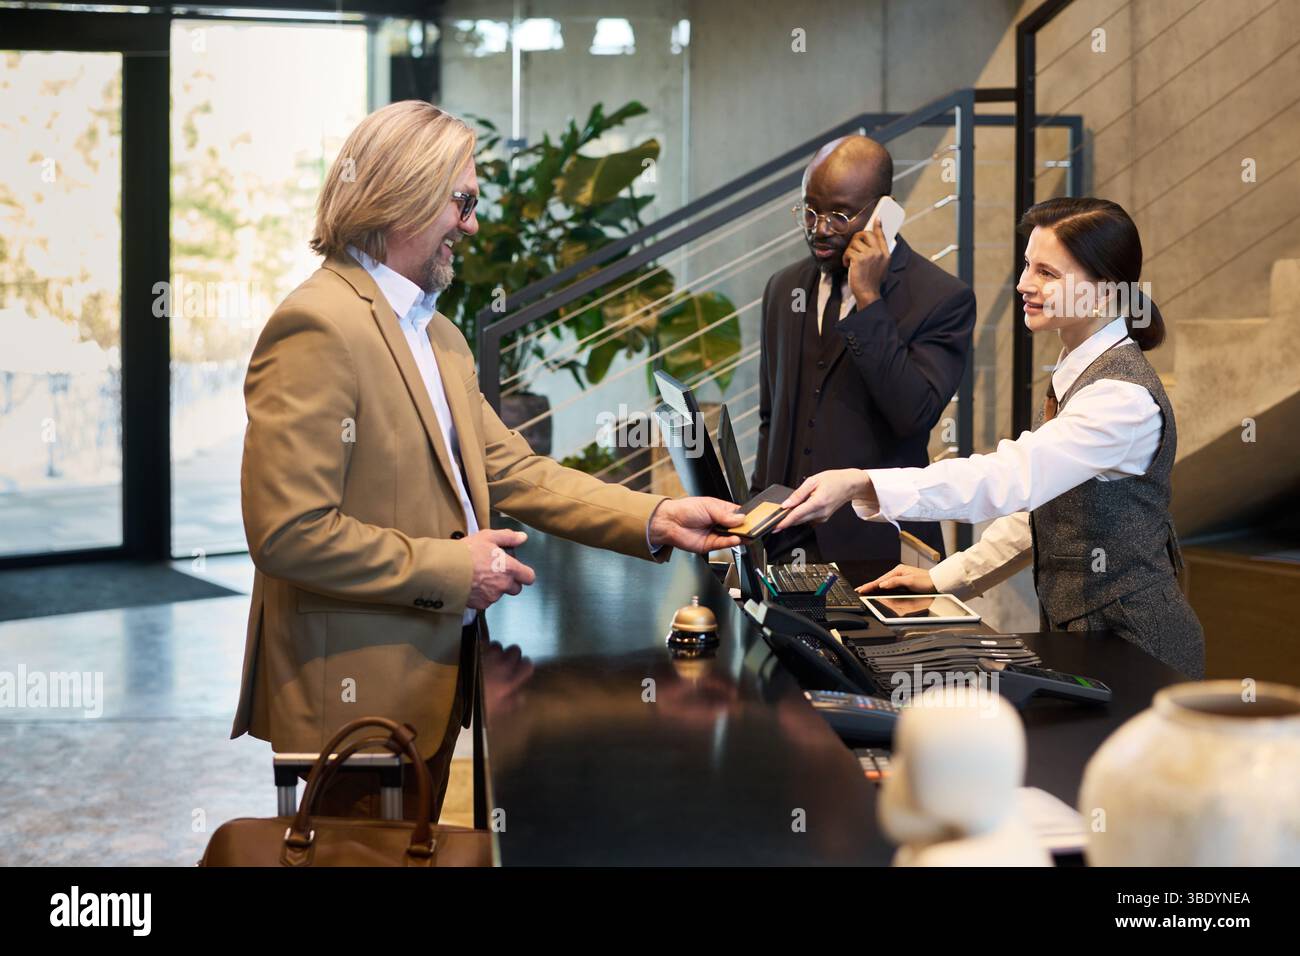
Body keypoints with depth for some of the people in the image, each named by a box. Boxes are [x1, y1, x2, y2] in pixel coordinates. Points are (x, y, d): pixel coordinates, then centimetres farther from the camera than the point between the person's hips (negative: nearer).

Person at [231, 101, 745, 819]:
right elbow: (288, 532, -23)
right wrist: (453, 569, -17)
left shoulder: (437, 335, 14)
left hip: (431, 683, 9)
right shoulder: (318, 328, -18)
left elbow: (511, 472, 9)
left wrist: (654, 518, -3)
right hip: (355, 696, -9)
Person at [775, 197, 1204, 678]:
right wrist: (945, 578, 11)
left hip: (1132, 645, -9)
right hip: (1080, 628, 9)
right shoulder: (1077, 373, 11)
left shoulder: (1123, 395, -21)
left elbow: (1009, 478, -34)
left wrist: (861, 483, -42)